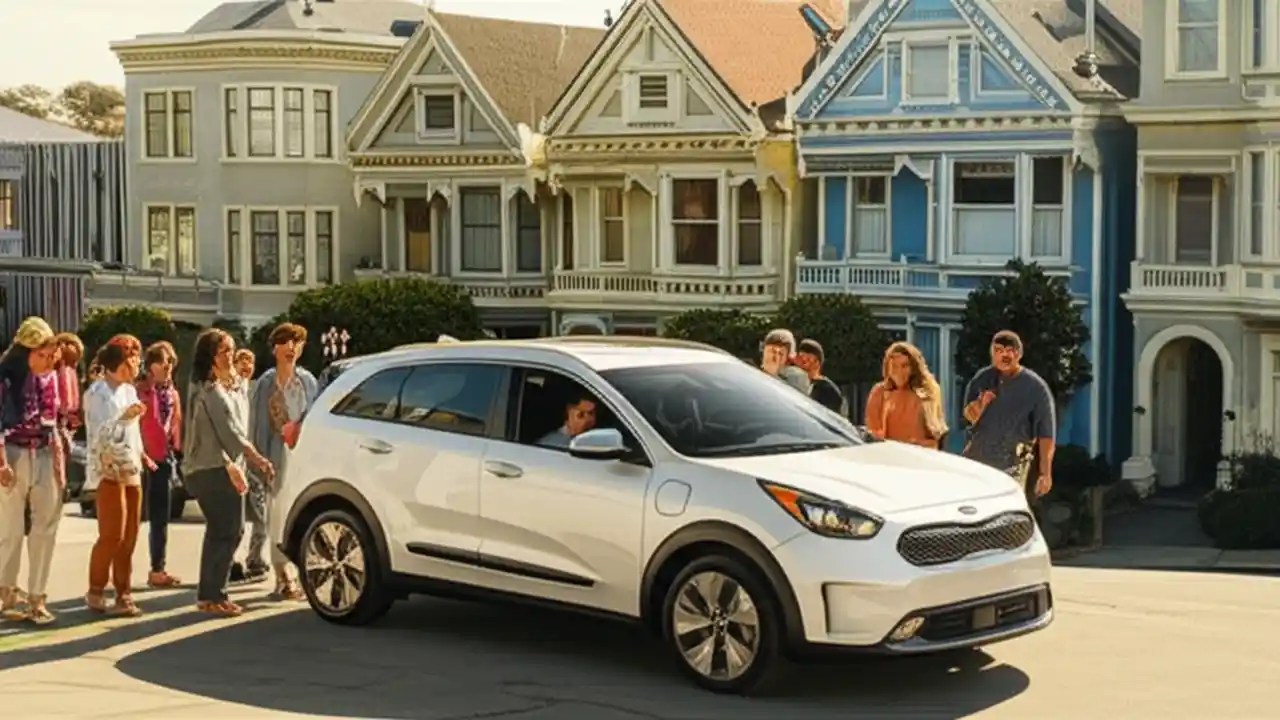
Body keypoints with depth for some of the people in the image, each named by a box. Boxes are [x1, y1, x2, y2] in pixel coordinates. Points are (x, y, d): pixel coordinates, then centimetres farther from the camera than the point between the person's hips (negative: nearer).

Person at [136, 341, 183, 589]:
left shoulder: (172, 393, 13)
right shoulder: (139, 391, -8)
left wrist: (175, 449, 7)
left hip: (165, 458, 7)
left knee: (161, 519, 11)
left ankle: (158, 570, 17)